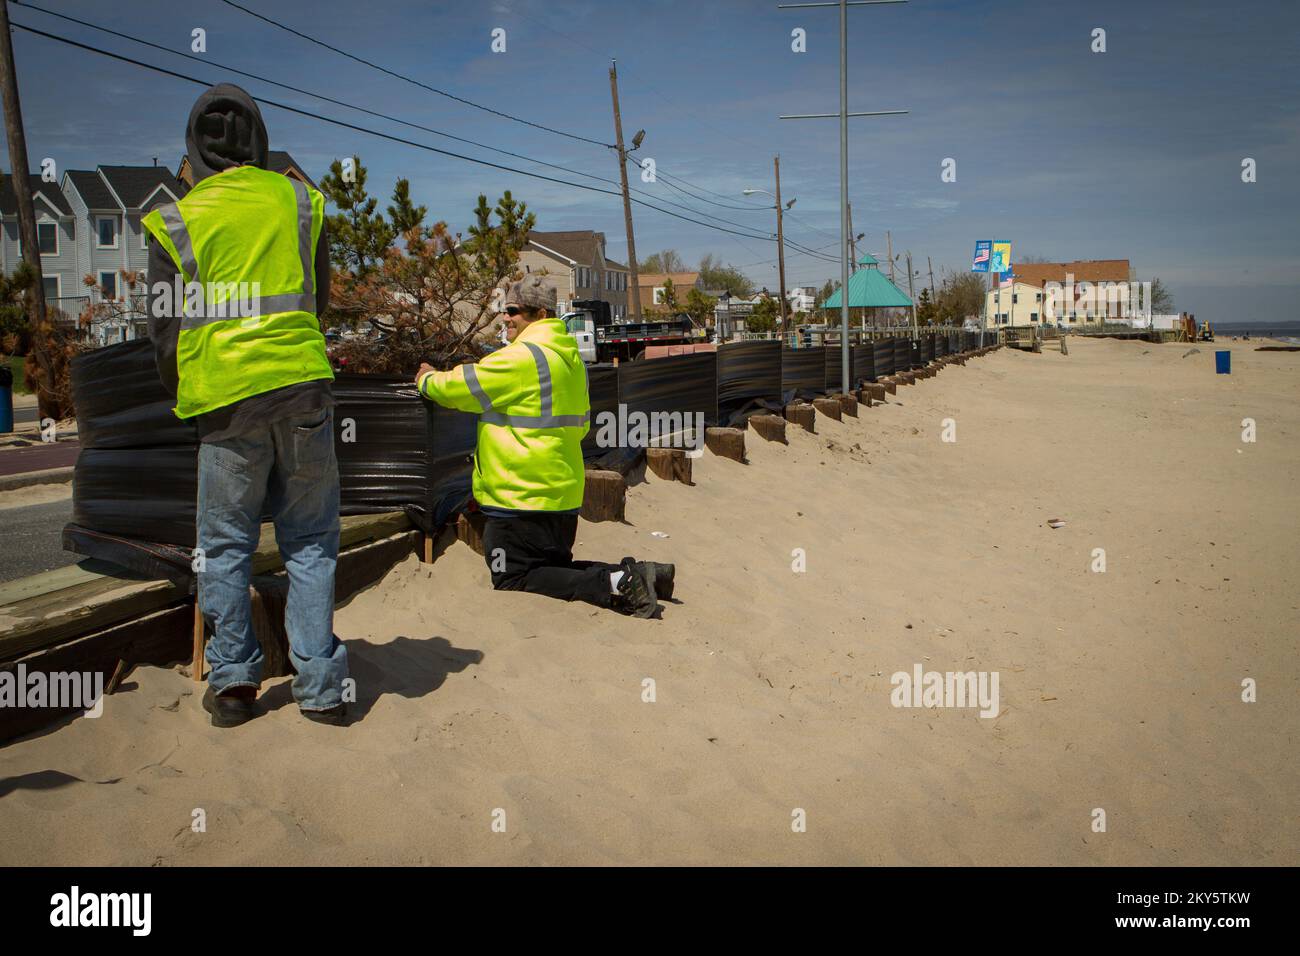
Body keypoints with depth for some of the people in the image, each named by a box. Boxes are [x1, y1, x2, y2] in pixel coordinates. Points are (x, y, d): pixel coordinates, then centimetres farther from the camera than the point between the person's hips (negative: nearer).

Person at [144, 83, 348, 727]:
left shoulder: (178, 223, 2)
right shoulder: (299, 200, 7)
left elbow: (166, 329, 5)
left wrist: (182, 396, 21)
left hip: (226, 398, -1)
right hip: (303, 384, 1)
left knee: (224, 544, 12)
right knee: (309, 541, 7)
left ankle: (232, 681, 14)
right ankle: (320, 686, 6)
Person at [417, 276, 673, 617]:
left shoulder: (521, 356, -18)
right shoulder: (569, 355, 13)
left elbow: (459, 387, -12)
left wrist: (427, 380, 10)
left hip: (521, 498, -10)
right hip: (562, 494, 10)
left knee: (513, 580, -1)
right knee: (553, 567, 23)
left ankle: (617, 584, -16)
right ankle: (637, 575, 5)